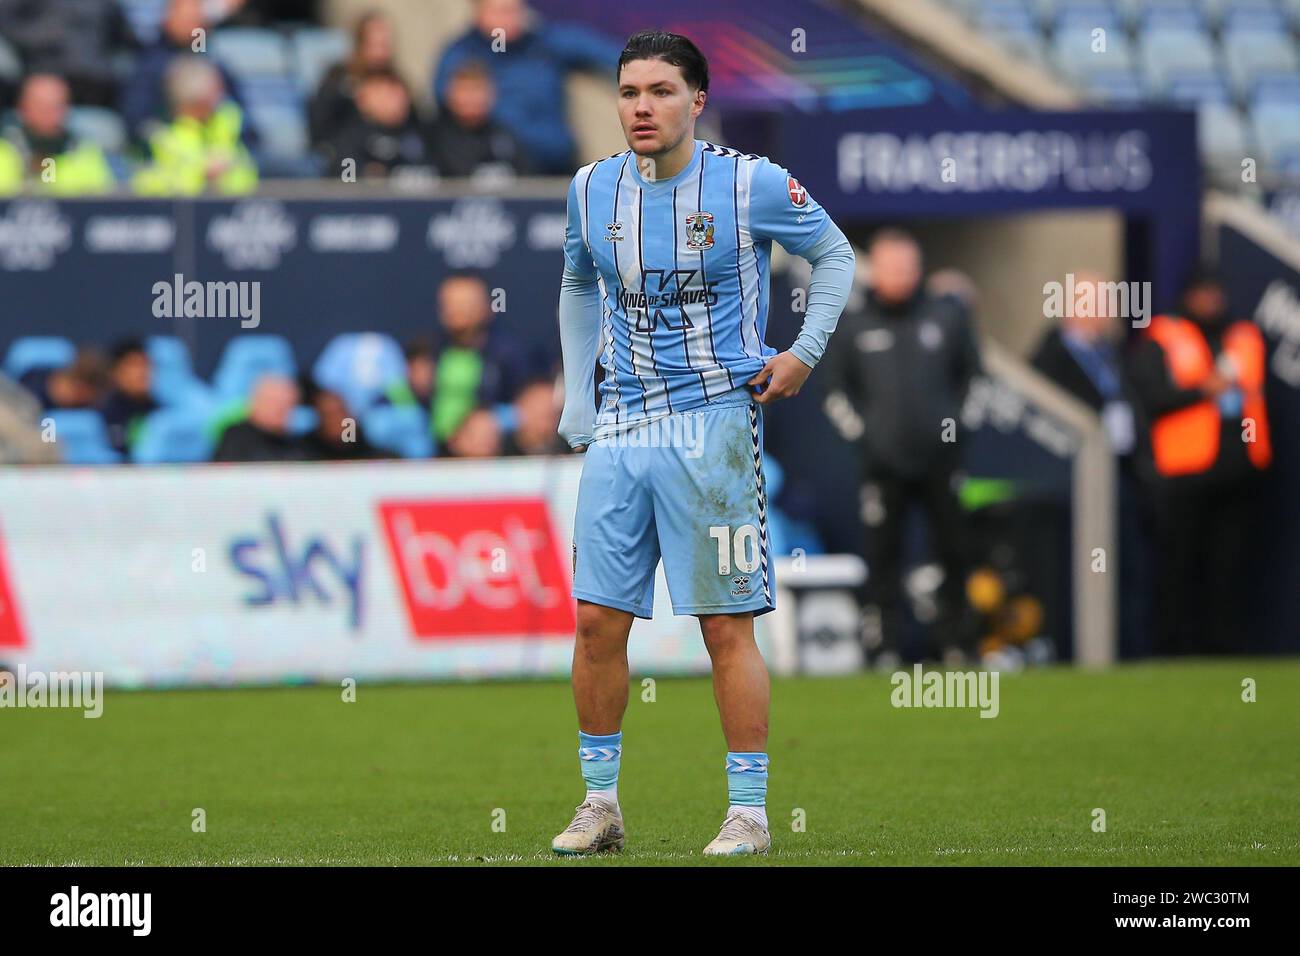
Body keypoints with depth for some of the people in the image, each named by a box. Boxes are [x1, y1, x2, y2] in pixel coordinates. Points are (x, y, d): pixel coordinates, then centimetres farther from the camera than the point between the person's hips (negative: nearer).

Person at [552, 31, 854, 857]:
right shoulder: (593, 191, 7)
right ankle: (600, 803, 14)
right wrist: (577, 392, 17)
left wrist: (804, 353, -2)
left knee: (727, 626, -4)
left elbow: (836, 256, 9)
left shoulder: (751, 184, -5)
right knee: (598, 620, 2)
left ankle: (749, 811, 3)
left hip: (714, 425, -4)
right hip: (620, 431, 4)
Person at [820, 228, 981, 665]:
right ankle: (885, 648, -1)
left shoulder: (947, 316, 5)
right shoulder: (855, 326, 4)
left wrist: (959, 419, 8)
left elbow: (973, 372, 15)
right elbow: (837, 388, 12)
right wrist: (858, 429, 1)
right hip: (883, 461, -1)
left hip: (941, 455, 1)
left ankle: (955, 641, 8)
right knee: (883, 554, -3)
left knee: (953, 549, 2)